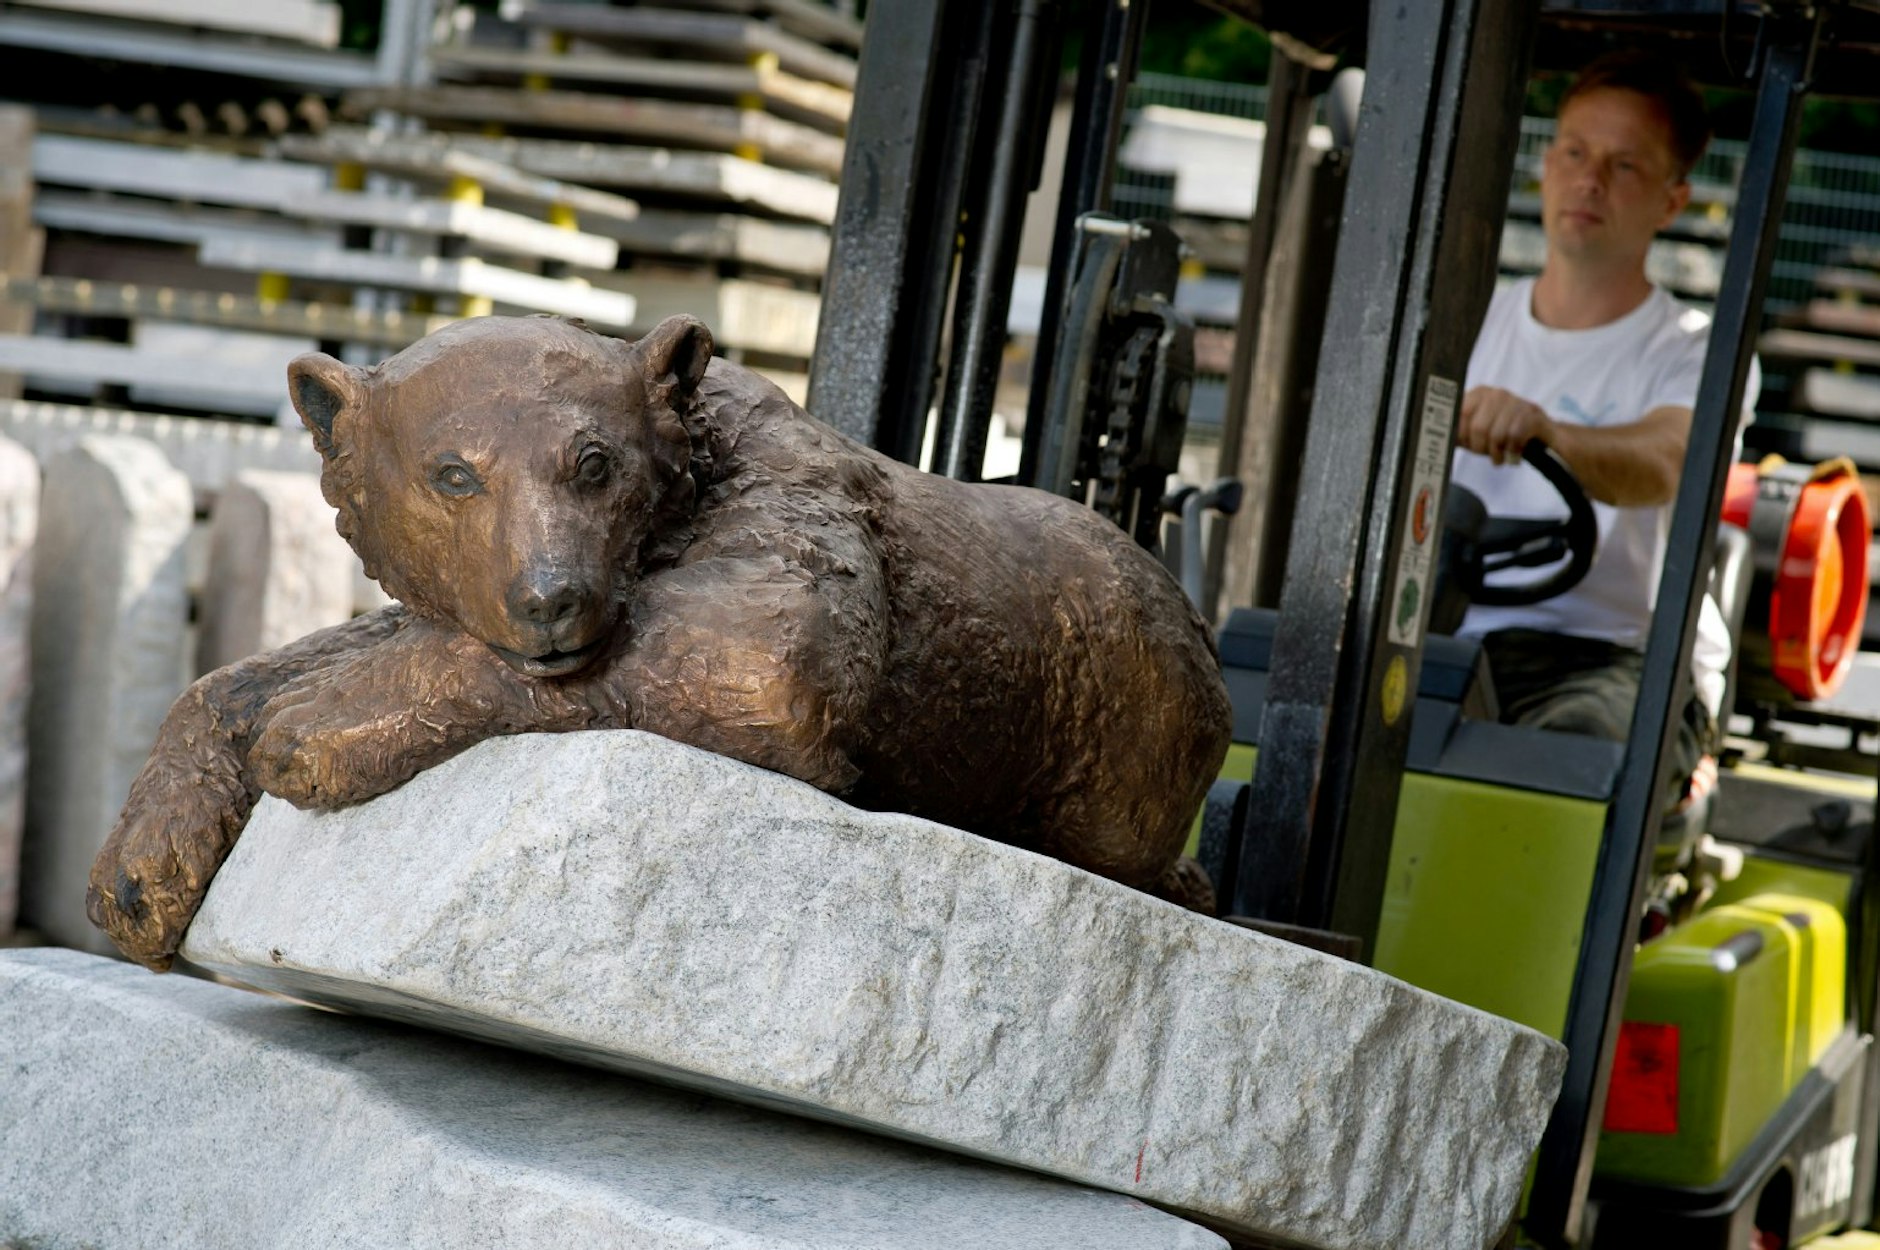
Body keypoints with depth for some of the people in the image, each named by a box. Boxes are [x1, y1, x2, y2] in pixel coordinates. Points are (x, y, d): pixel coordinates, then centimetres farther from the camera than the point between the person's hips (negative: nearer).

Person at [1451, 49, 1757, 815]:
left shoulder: (1699, 354, 3)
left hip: (1620, 658, -4)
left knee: (1568, 750, -38)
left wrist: (1544, 432, -41)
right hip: (1451, 642, 4)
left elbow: (1660, 466, -20)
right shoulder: (1469, 326, 20)